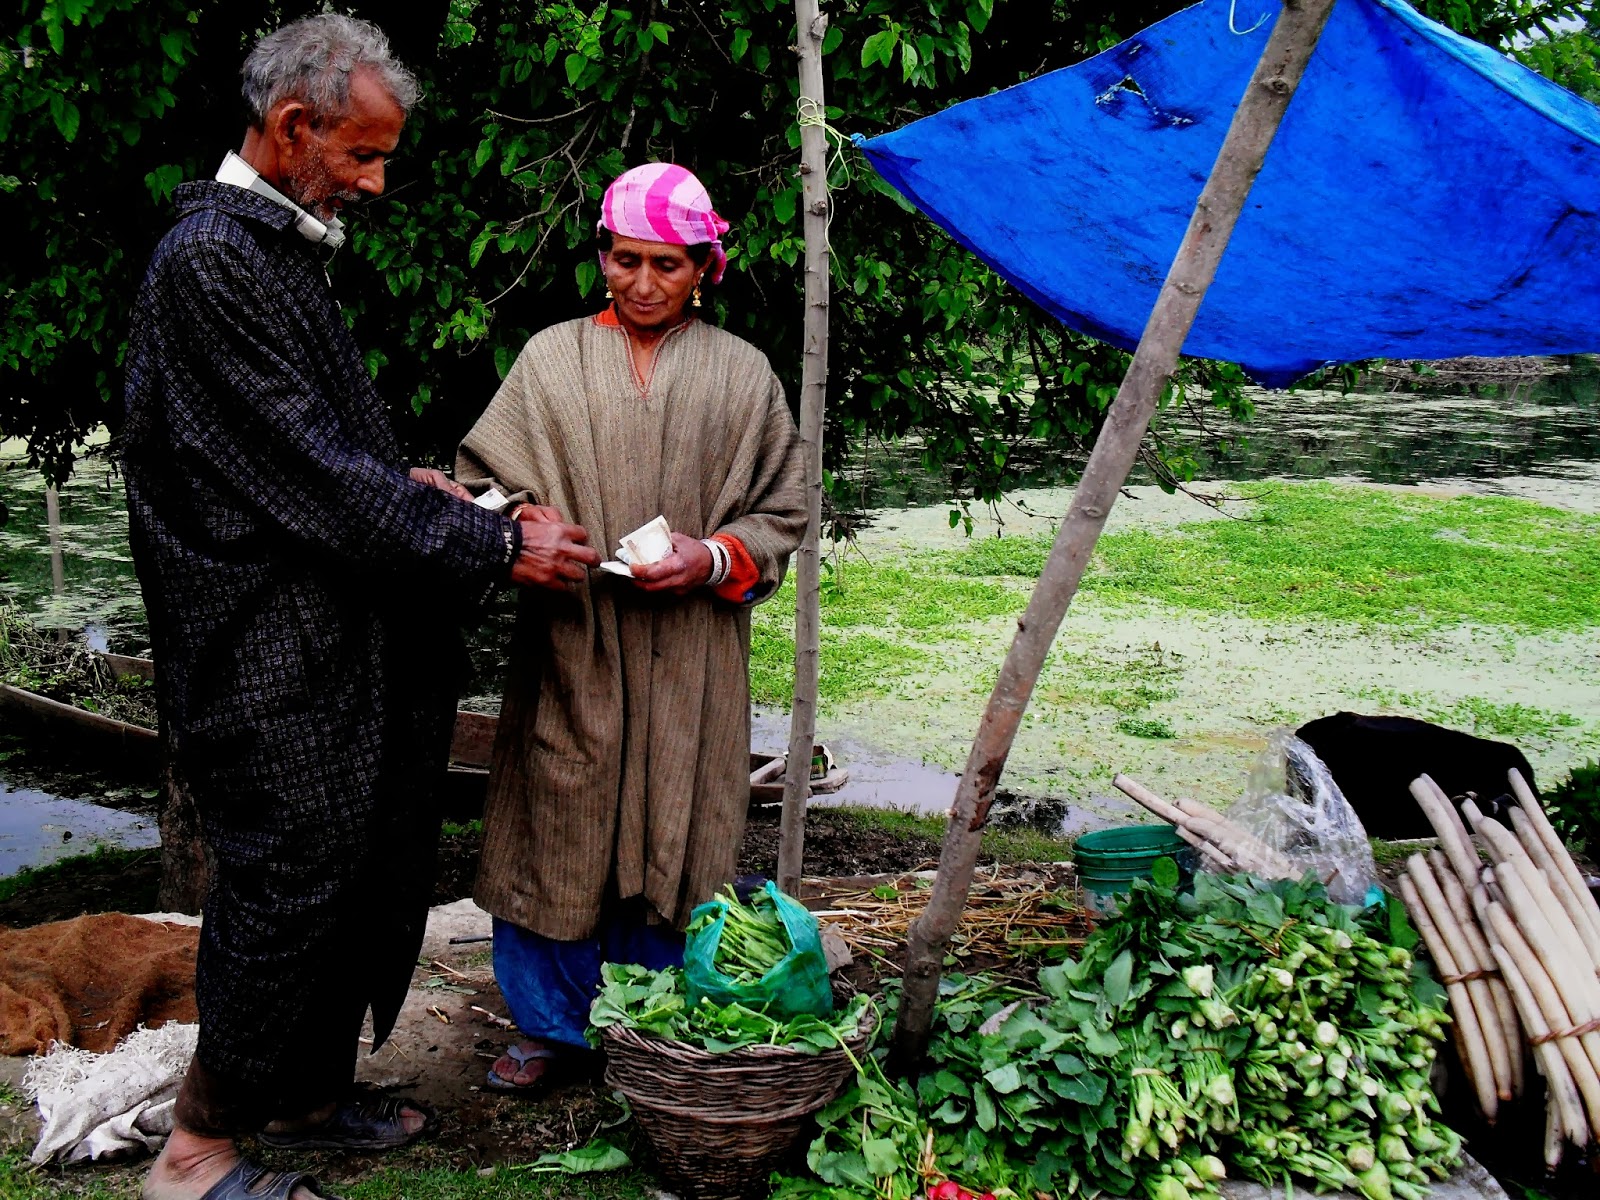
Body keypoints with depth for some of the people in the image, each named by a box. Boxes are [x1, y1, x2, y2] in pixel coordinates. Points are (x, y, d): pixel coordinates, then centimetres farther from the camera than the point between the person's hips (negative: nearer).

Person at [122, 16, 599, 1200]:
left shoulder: (281, 247, 15)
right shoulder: (210, 258, -16)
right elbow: (309, 473, -21)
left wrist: (402, 482, 7)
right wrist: (497, 546, -18)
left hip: (335, 645, 10)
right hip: (272, 657, -10)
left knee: (373, 871, 16)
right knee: (288, 885, -2)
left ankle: (314, 1092, 33)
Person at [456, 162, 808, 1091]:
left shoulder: (742, 374, 7)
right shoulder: (551, 359, 7)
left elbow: (783, 513, 7)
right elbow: (487, 477, 5)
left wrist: (714, 560, -11)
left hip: (689, 658, 0)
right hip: (570, 644, 0)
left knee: (671, 839, 4)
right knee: (558, 830, 3)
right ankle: (552, 1028, 19)